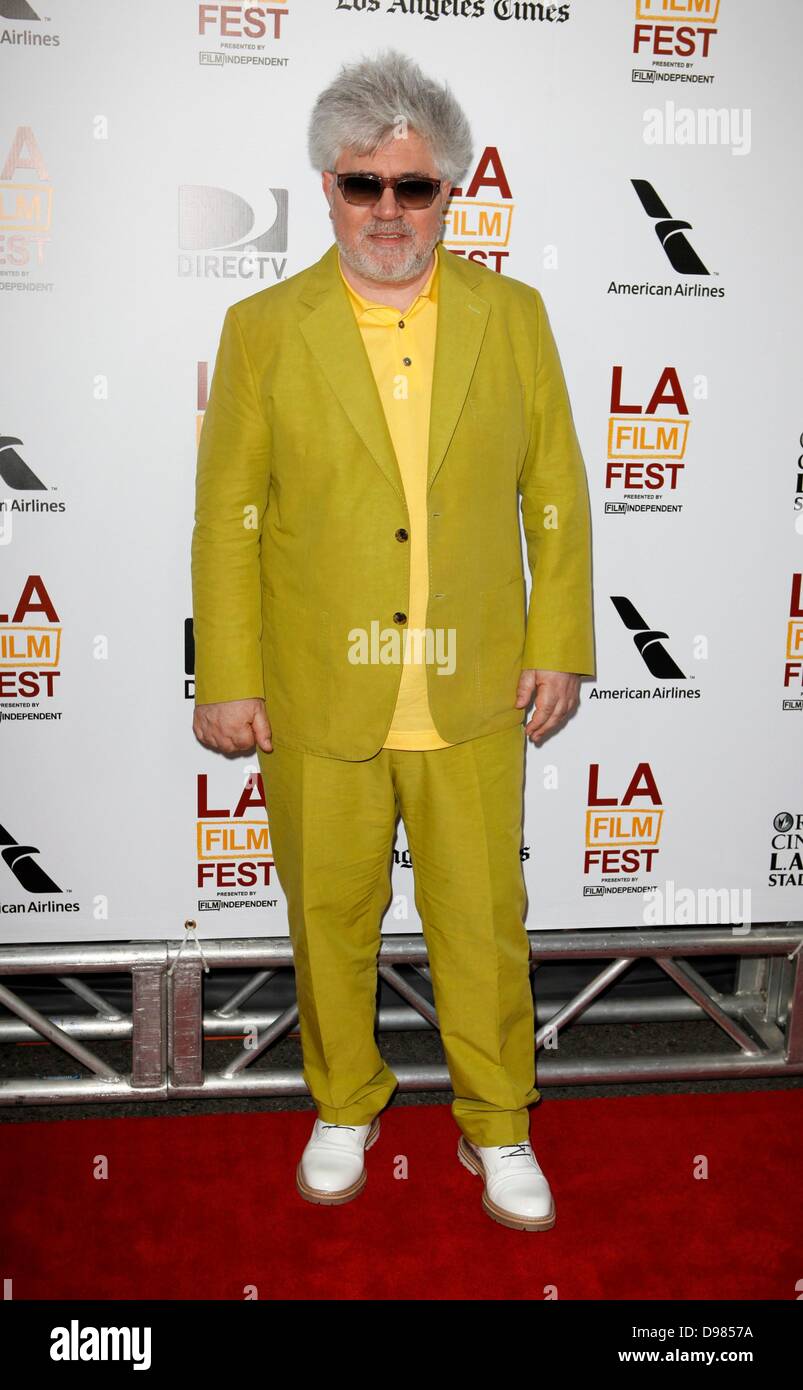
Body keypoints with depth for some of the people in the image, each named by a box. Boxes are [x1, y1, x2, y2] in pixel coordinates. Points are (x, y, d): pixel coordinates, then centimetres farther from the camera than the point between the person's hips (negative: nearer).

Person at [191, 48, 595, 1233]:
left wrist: (559, 646, 0)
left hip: (474, 693, 1)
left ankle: (496, 1124, 32)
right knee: (330, 916, 14)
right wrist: (228, 679, -2)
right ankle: (344, 1105, 38)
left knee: (484, 920, 10)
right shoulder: (263, 329, 2)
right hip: (317, 694, 0)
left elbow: (556, 495, 6)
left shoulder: (512, 316, 5)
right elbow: (226, 519, 1)